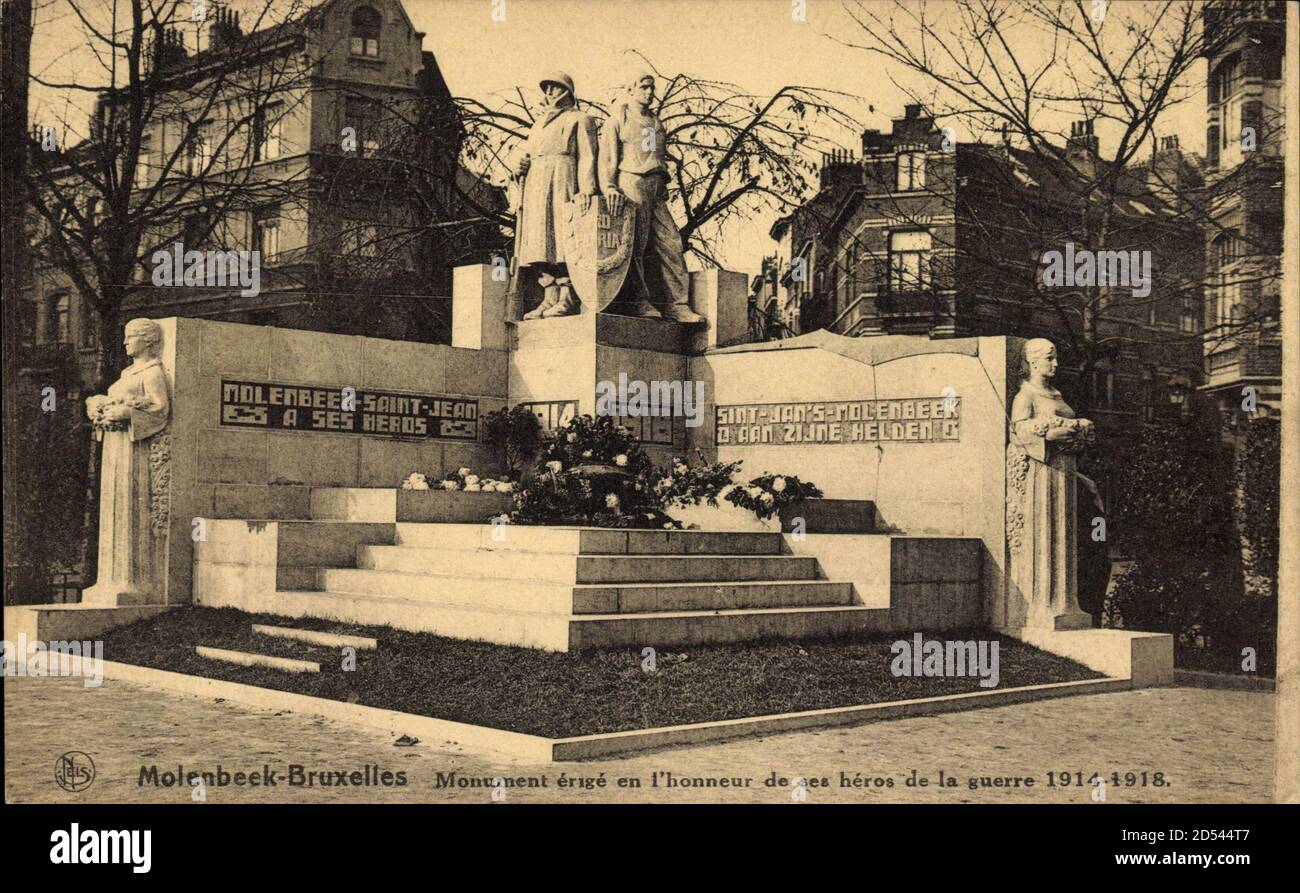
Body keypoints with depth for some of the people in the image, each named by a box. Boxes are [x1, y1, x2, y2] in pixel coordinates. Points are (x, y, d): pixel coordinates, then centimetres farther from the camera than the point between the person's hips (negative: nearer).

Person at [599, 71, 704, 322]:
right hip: (632, 184, -6)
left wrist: (663, 190, 17)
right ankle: (639, 300, -3)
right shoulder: (618, 120, 5)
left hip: (655, 189, 6)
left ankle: (677, 304, -5)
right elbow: (607, 156, -4)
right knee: (636, 244, -8)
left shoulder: (656, 123, 25)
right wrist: (608, 186, -18)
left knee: (670, 243, -2)